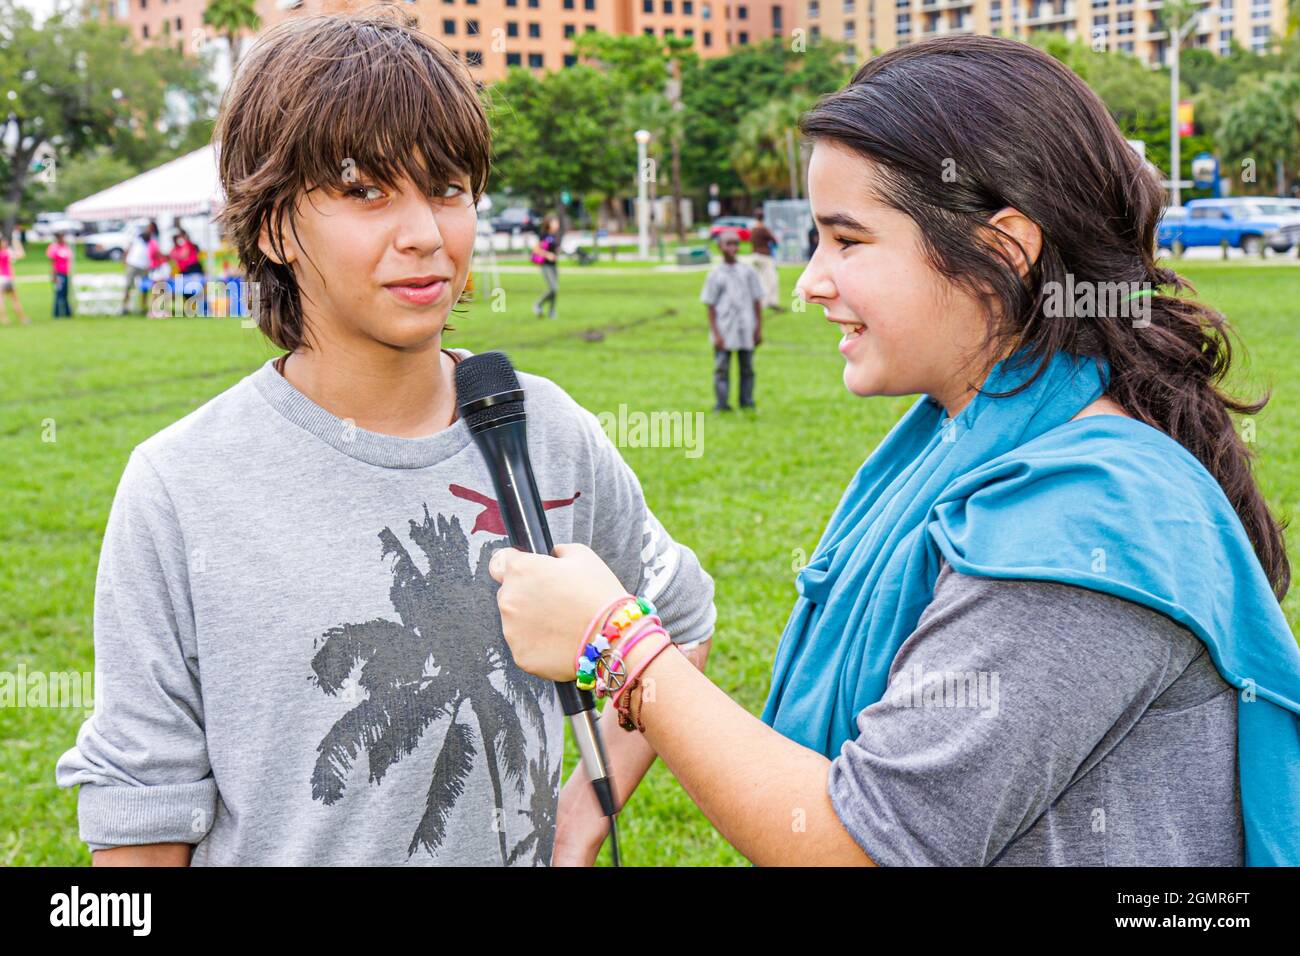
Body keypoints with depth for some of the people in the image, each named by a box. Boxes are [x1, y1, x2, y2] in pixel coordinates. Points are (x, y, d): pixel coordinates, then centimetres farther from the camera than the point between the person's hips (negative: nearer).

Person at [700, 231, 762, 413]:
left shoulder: (748, 271, 5)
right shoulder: (715, 274, 1)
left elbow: (757, 302, 8)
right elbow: (711, 306, 1)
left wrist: (759, 329, 4)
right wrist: (715, 333, -6)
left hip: (746, 330, 2)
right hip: (724, 330, -2)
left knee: (747, 368, 7)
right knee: (721, 369, -2)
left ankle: (747, 404, 15)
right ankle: (721, 405, 2)